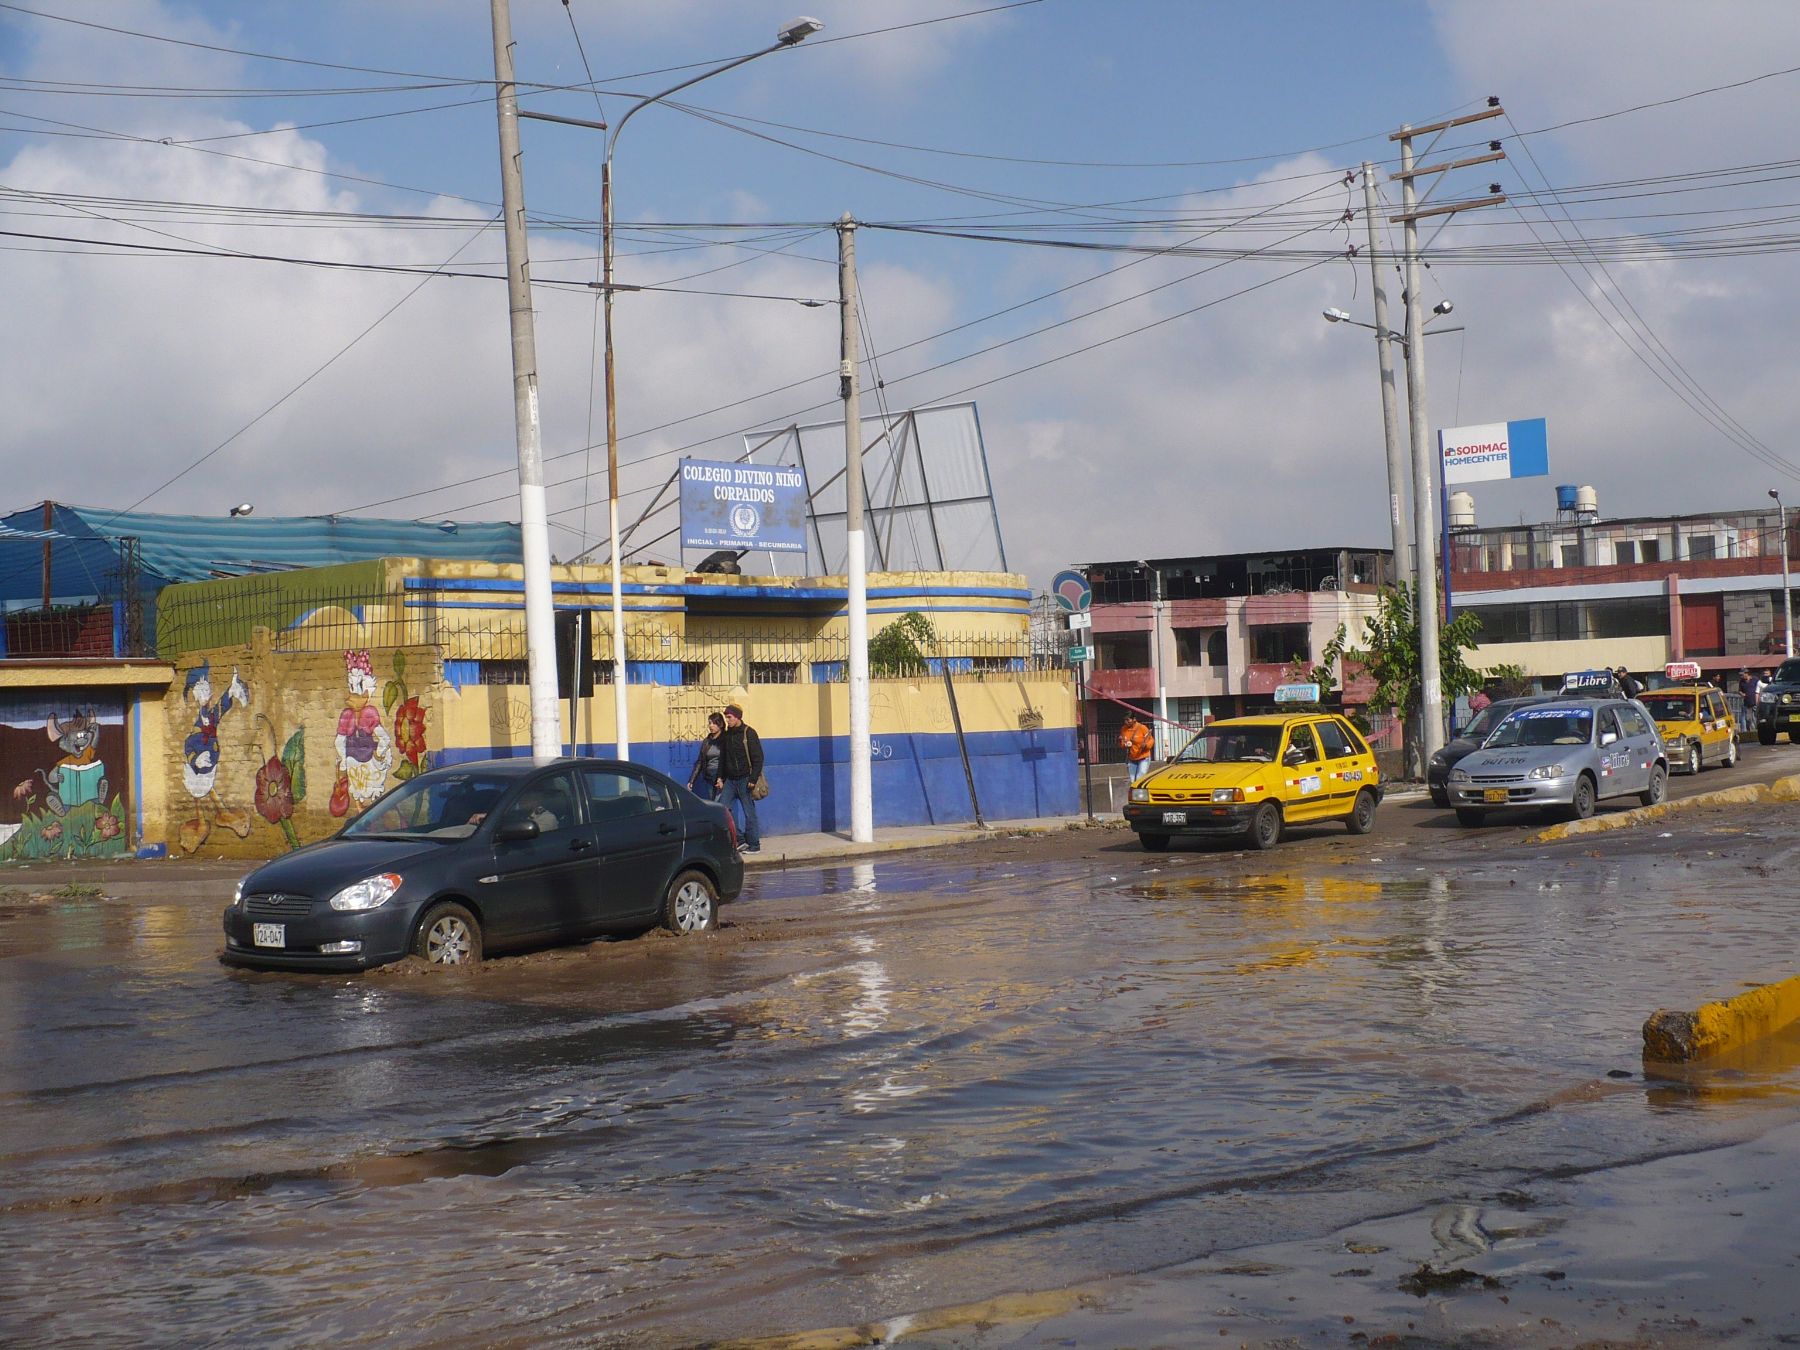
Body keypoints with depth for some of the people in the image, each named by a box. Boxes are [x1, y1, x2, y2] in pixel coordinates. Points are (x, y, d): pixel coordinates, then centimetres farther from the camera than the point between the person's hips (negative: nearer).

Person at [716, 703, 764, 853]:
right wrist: (720, 777, 8)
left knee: (749, 813, -2)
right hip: (730, 780, 7)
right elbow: (722, 758, 17)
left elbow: (758, 758, -11)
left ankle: (754, 845, 7)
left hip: (745, 779, -7)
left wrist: (753, 779, -16)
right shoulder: (726, 735, 10)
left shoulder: (749, 733, -8)